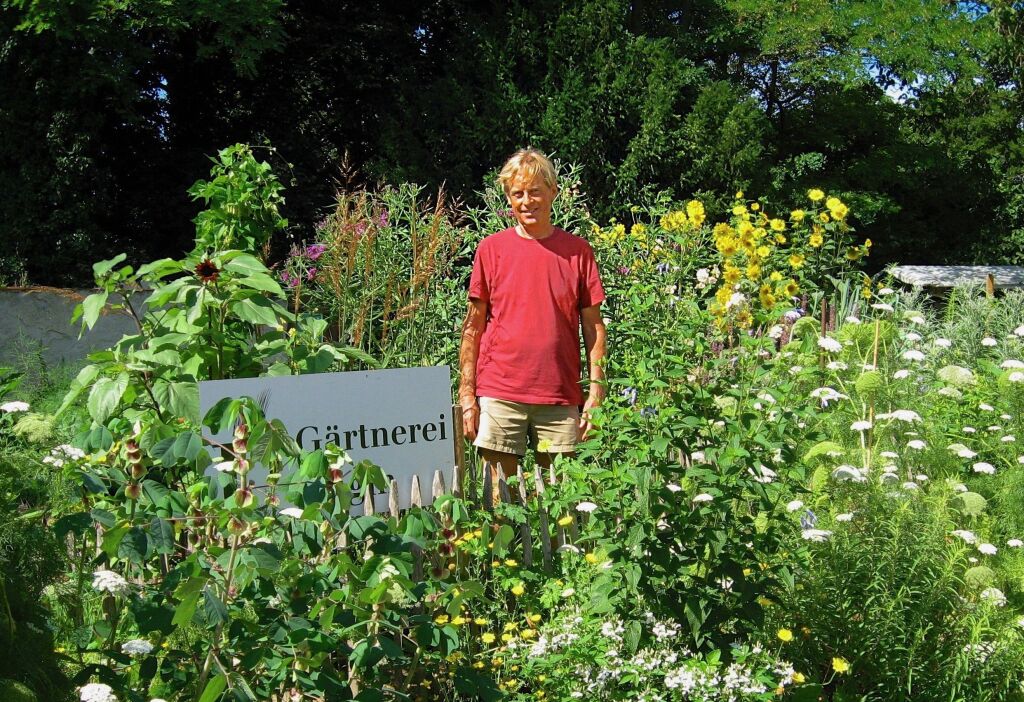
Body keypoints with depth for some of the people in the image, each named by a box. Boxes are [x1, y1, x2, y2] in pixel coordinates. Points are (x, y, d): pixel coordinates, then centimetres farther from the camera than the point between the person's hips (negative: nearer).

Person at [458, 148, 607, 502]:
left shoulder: (578, 251, 5)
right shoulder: (491, 249, 3)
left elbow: (593, 326, 7)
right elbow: (473, 326, 6)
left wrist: (596, 393, 0)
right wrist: (467, 394, 1)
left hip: (561, 398, 1)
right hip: (500, 394, -1)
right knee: (500, 496, 2)